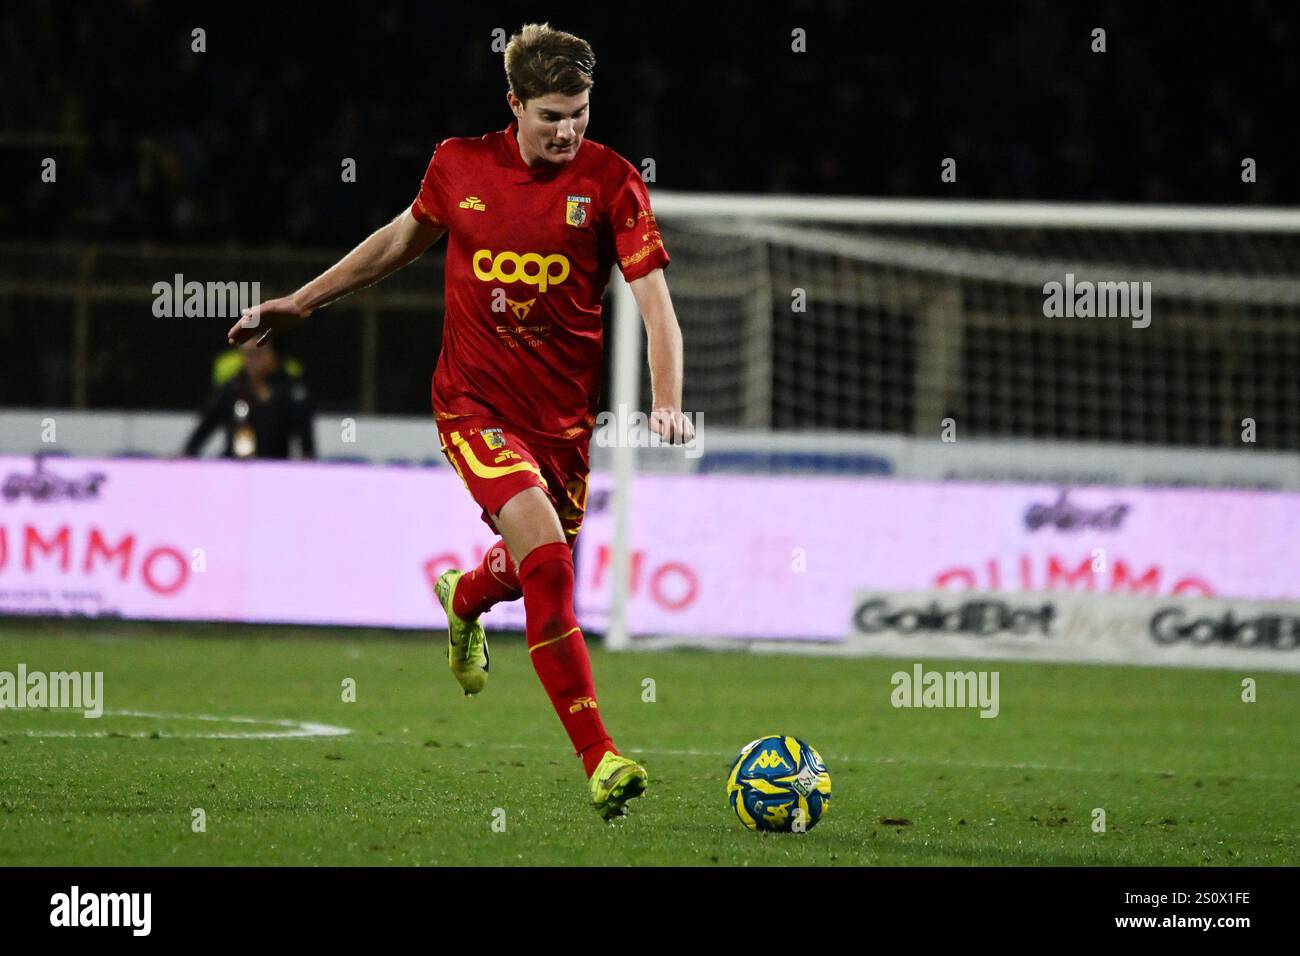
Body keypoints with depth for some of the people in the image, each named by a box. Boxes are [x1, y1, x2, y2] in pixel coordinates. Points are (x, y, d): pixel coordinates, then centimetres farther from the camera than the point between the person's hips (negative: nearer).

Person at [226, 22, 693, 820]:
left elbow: (655, 300, -9)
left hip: (566, 410, 2)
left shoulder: (610, 180, -7)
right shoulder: (460, 165, -2)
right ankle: (601, 762, -19)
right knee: (549, 561, -21)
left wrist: (667, 403, -25)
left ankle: (464, 598, 57)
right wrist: (299, 305, 20)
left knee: (536, 566, 16)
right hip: (475, 400, -2)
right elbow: (404, 239, 17)